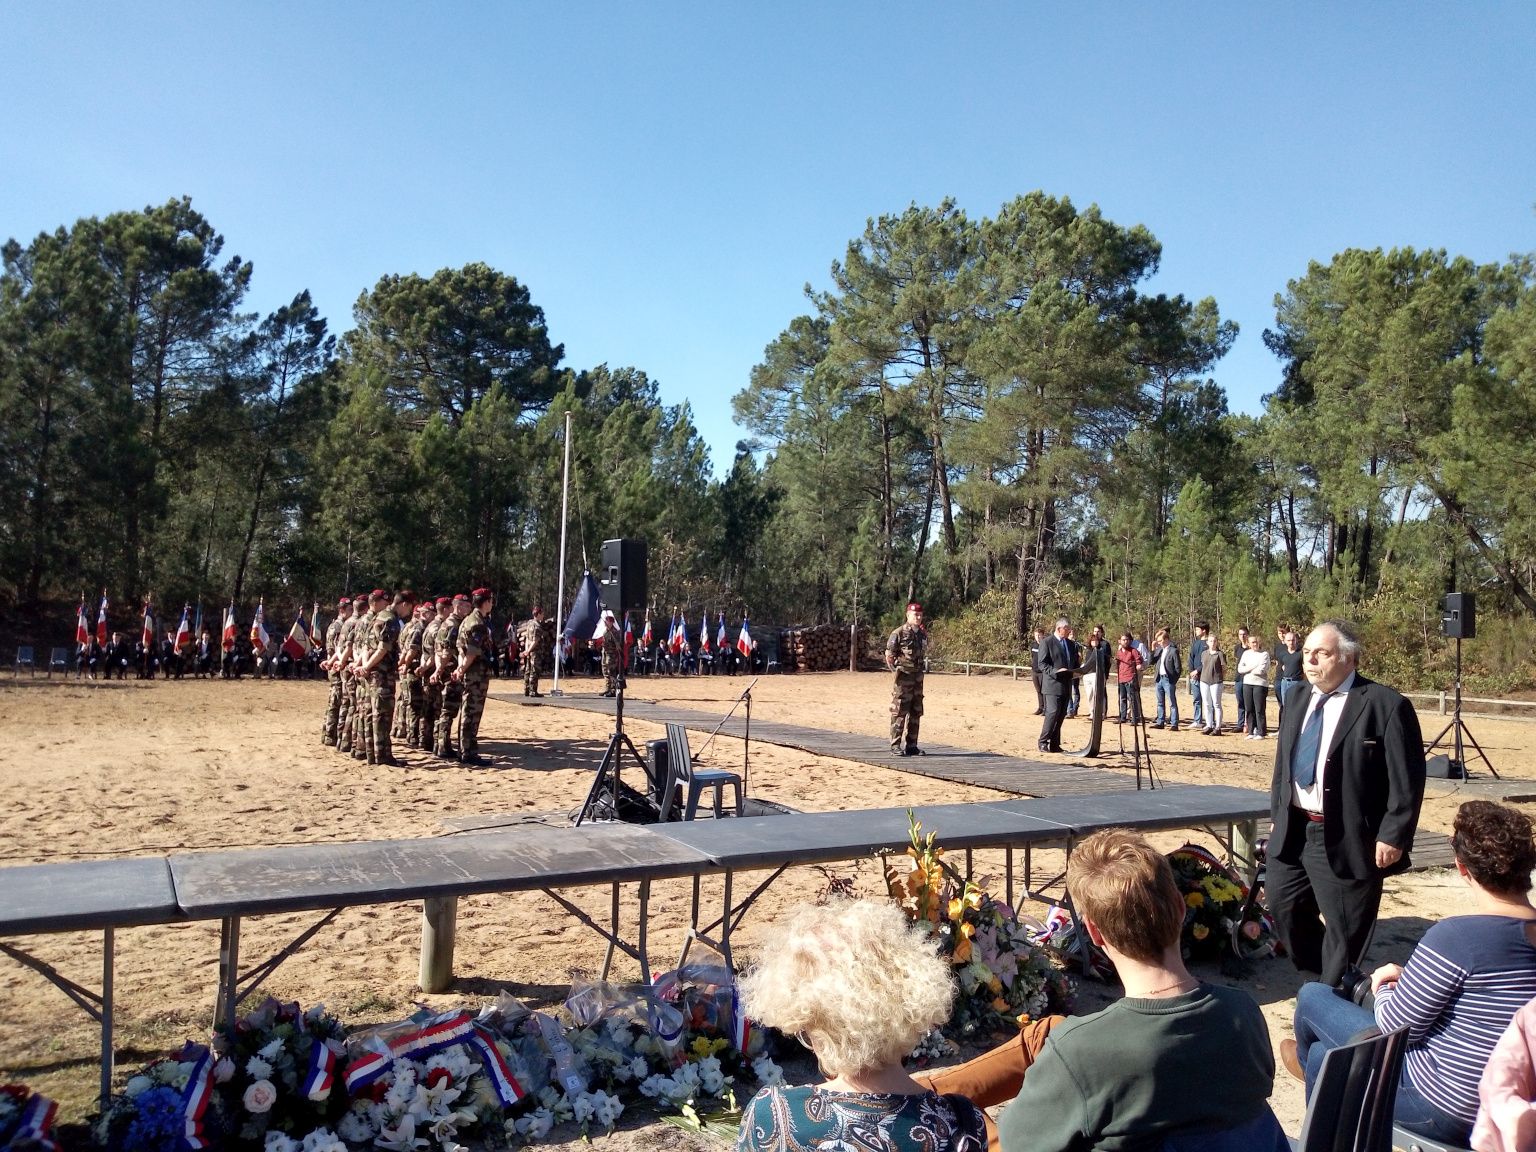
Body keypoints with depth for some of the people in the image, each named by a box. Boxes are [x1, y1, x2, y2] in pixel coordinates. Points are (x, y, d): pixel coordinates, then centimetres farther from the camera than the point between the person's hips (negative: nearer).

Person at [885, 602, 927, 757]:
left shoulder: (923, 634, 12)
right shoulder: (899, 633, -9)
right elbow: (889, 653, -8)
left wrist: (924, 667, 16)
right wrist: (893, 668, -17)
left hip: (918, 678, 7)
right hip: (903, 677, -7)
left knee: (916, 713, 10)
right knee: (899, 713, -4)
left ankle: (911, 746, 17)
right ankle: (895, 746, 1)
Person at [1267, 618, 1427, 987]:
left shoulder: (1386, 706, -13)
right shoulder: (1300, 701, 10)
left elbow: (1407, 781, -14)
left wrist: (1393, 836, -16)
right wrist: (1278, 815, 16)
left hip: (1346, 840, -7)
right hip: (1292, 832, 7)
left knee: (1344, 930, 6)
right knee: (1283, 908, 17)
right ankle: (1317, 972, 40)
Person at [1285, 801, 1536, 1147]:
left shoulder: (1456, 936, -29)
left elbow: (1397, 1026, -18)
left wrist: (1384, 988, 4)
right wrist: (1410, 978, 10)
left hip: (1444, 1110, -8)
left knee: (1312, 996, 13)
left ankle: (1308, 1058, 48)